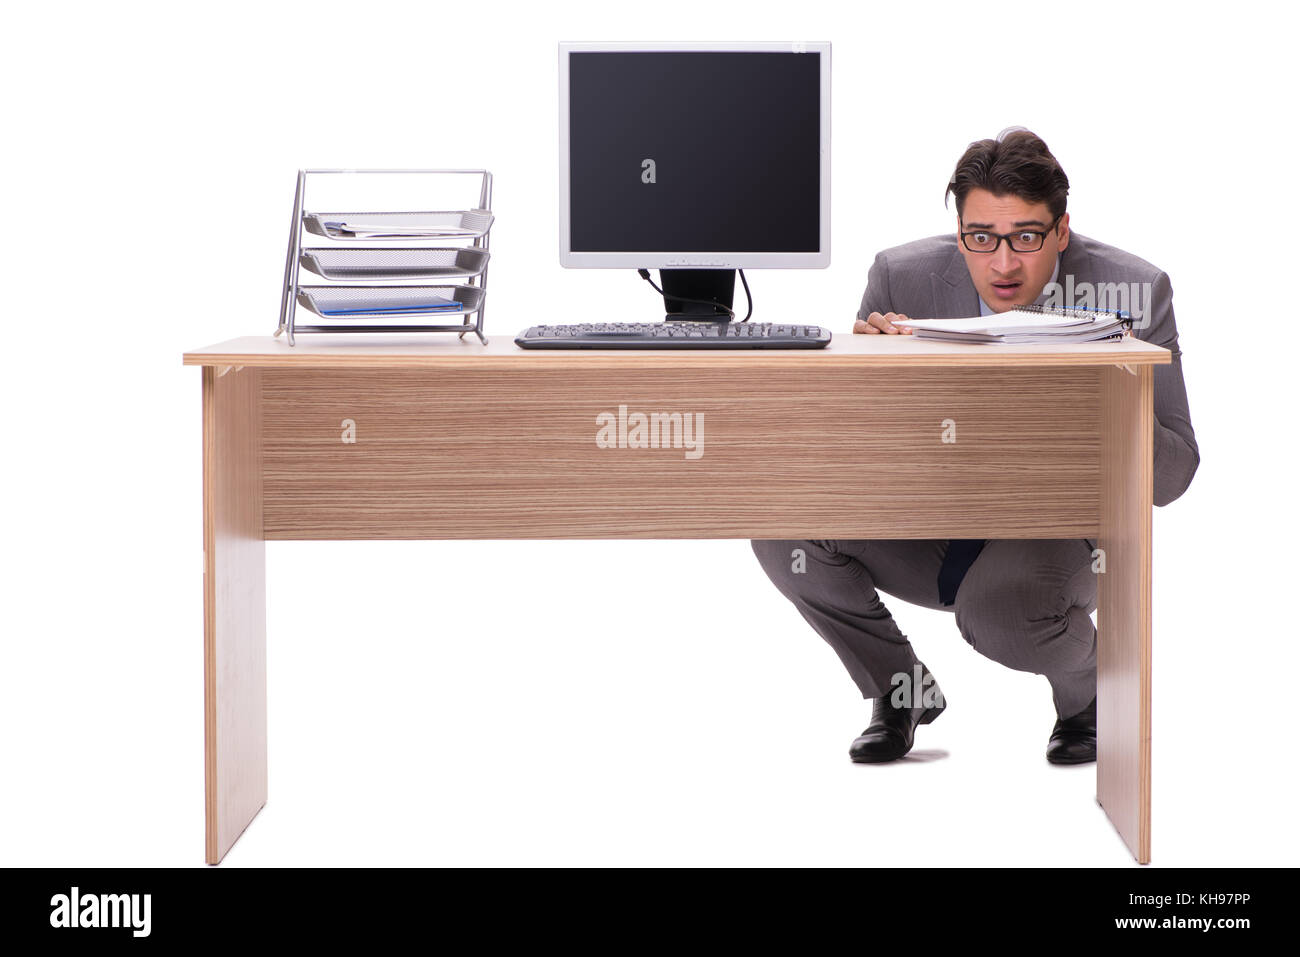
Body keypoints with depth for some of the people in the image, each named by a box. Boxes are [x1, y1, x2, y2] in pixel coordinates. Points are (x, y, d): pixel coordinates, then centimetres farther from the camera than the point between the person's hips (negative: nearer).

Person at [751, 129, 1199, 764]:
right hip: (928, 535, 3)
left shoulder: (1131, 290, -15)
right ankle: (899, 690, 7)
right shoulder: (904, 277, -12)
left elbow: (1171, 475, -15)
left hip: (1059, 535, -3)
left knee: (1001, 610, -35)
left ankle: (1089, 689, 4)